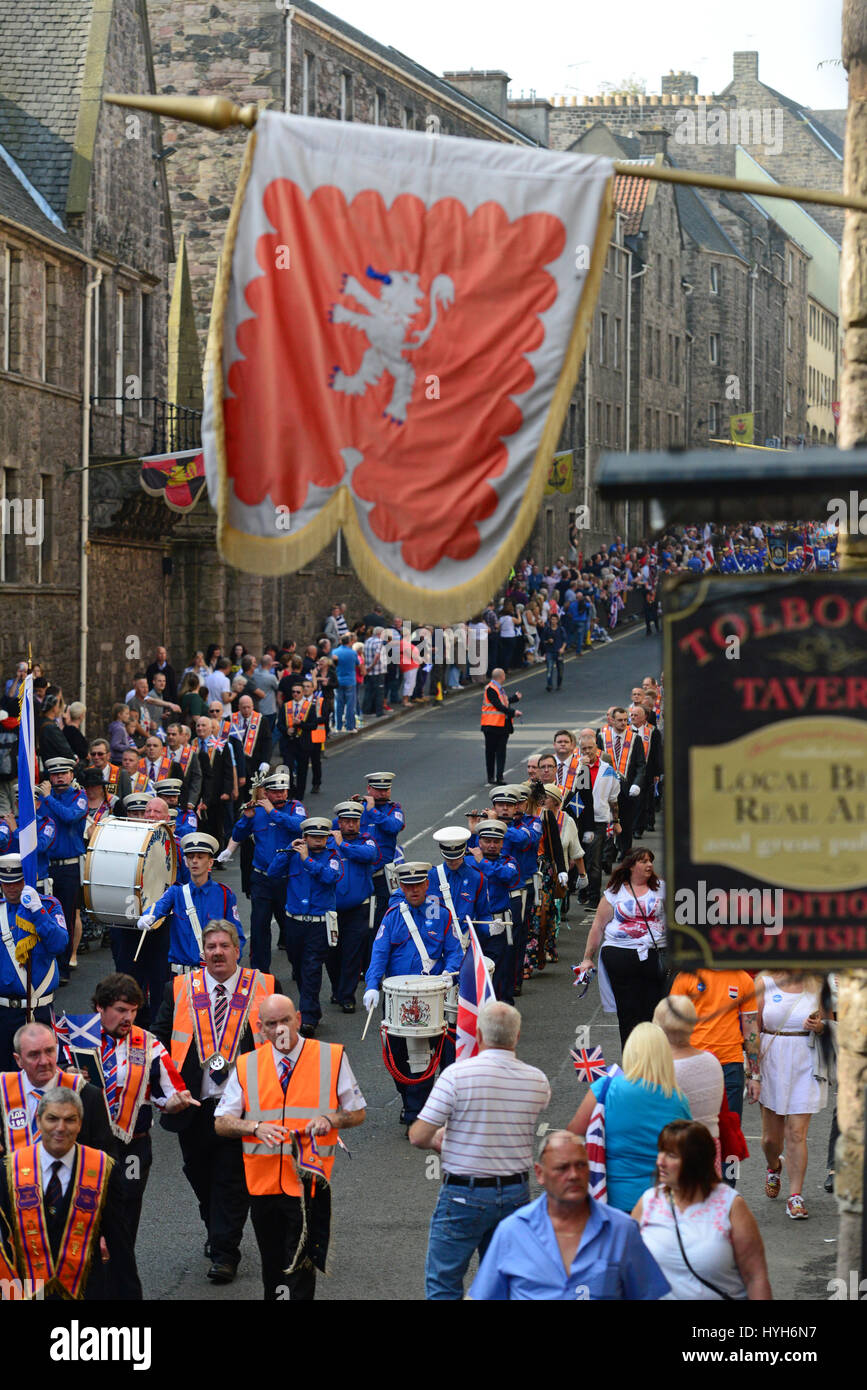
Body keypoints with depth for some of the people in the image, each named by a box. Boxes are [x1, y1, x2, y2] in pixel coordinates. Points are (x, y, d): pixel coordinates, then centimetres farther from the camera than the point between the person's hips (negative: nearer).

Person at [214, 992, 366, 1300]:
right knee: (271, 1263, 14)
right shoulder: (246, 1066, 6)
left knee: (301, 1267, -9)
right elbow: (221, 1123, 6)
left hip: (309, 1183, -3)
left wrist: (329, 1119, -13)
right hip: (264, 1182, 3)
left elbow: (357, 1113, 8)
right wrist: (257, 1127, -13)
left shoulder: (332, 1058, 2)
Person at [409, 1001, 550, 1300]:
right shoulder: (537, 1081, -3)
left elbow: (418, 1137, -15)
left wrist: (437, 1141, 11)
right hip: (517, 1193, 4)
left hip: (465, 1195, -4)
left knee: (442, 1286, 4)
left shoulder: (457, 1074, -16)